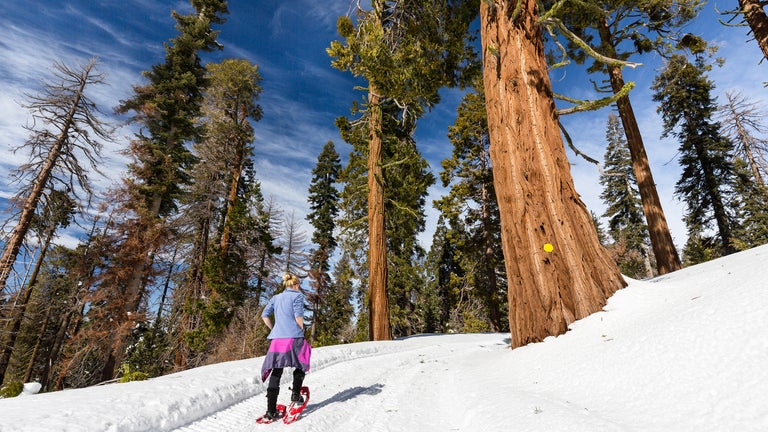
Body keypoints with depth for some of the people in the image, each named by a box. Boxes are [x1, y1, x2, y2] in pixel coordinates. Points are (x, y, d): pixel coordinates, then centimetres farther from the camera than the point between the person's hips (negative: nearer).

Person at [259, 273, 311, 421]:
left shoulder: (275, 298, 17)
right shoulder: (297, 295, 1)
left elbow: (264, 315, 12)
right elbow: (298, 316, -11)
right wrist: (302, 330, 4)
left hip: (276, 338, 5)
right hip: (294, 337, -5)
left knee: (276, 373, 4)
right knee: (301, 365, 20)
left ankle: (271, 411, 2)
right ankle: (295, 394, 15)